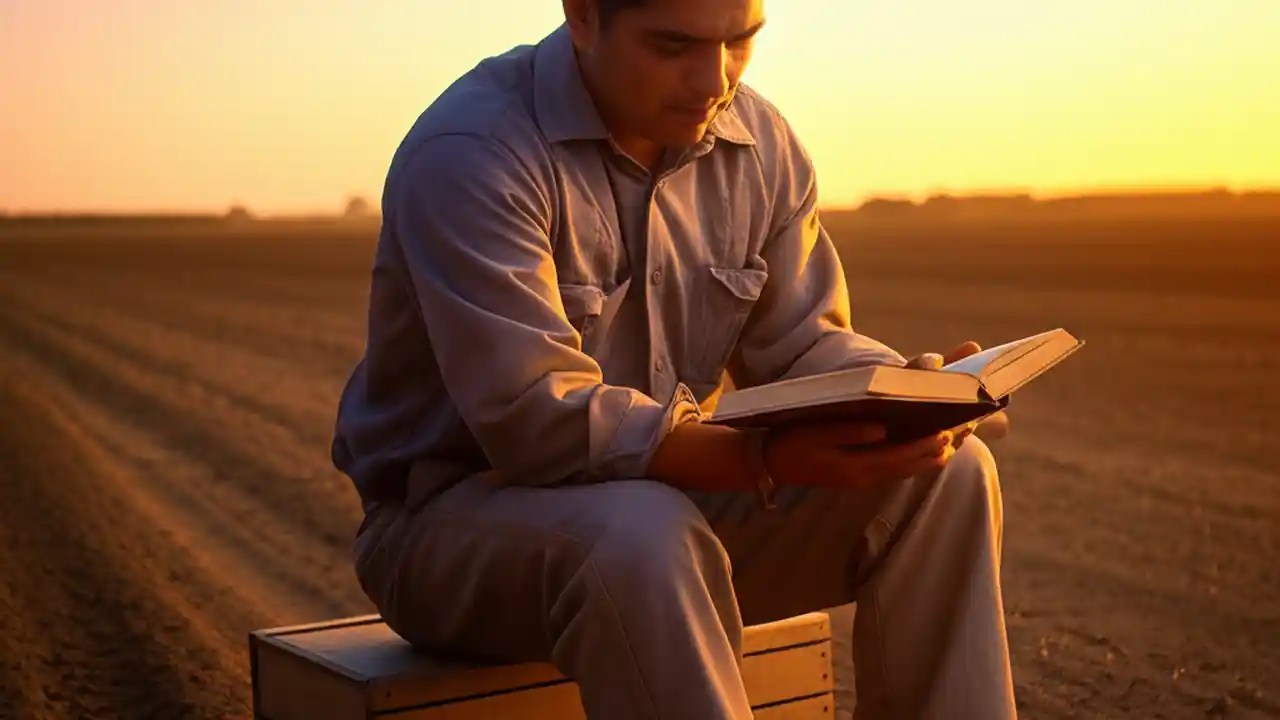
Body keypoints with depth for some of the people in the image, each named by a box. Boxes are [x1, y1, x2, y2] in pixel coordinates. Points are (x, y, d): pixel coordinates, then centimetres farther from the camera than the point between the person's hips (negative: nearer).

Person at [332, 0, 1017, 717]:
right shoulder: (470, 152, -21)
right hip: (456, 512, -6)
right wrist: (767, 459, -38)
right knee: (646, 535, -39)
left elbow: (802, 344, 2)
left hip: (674, 499, 6)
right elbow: (535, 420, -28)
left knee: (947, 477, -12)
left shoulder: (762, 143, 1)